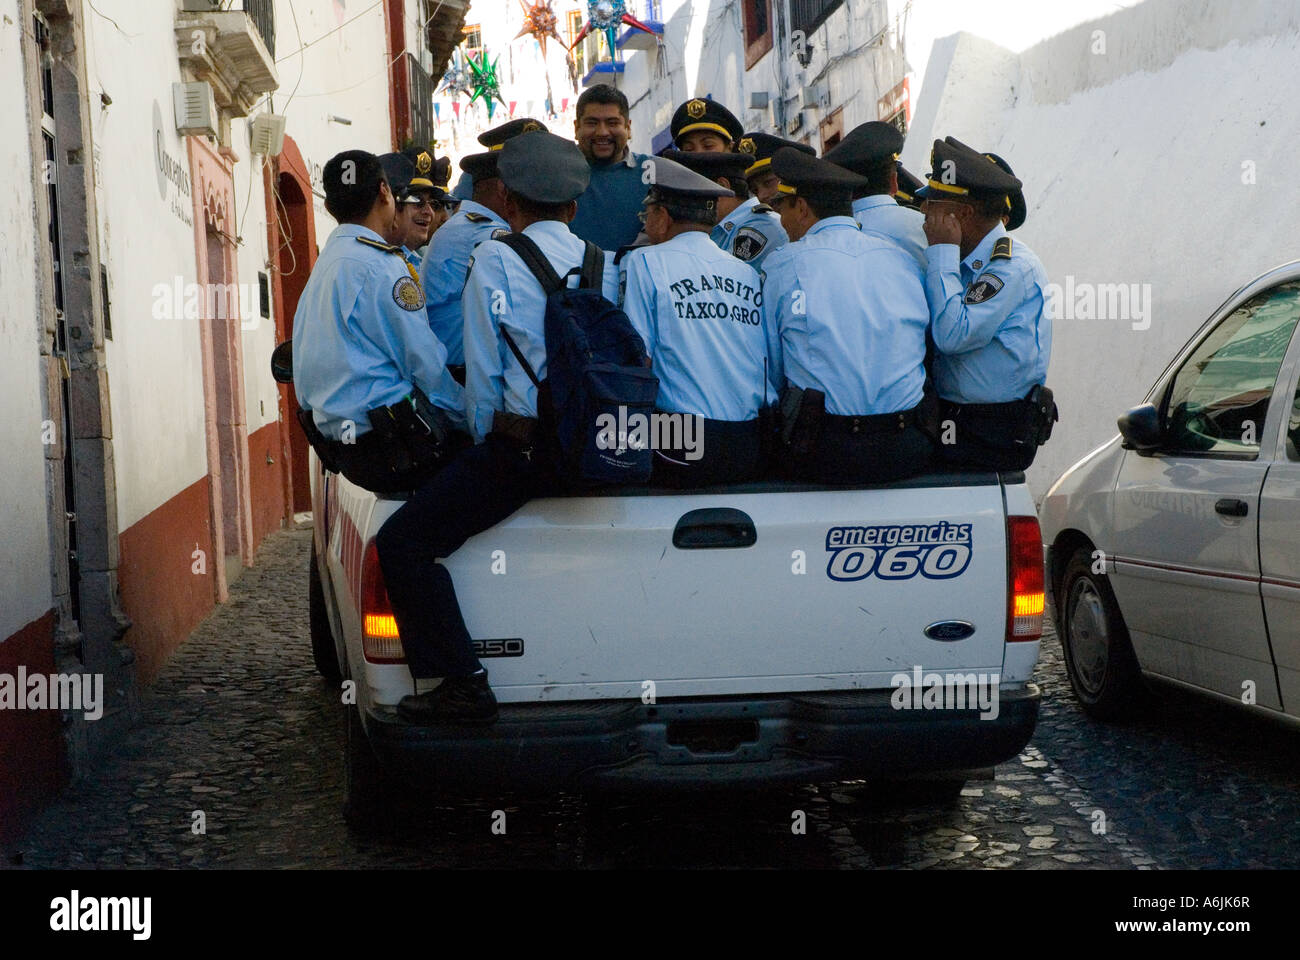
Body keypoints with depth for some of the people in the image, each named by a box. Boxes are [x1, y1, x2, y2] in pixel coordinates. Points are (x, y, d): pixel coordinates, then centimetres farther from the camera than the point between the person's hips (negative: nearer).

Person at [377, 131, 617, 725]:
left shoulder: (494, 258, -1)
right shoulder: (606, 264, 14)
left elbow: (483, 370, -2)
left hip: (519, 444, -7)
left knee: (402, 543, -4)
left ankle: (462, 684, -11)